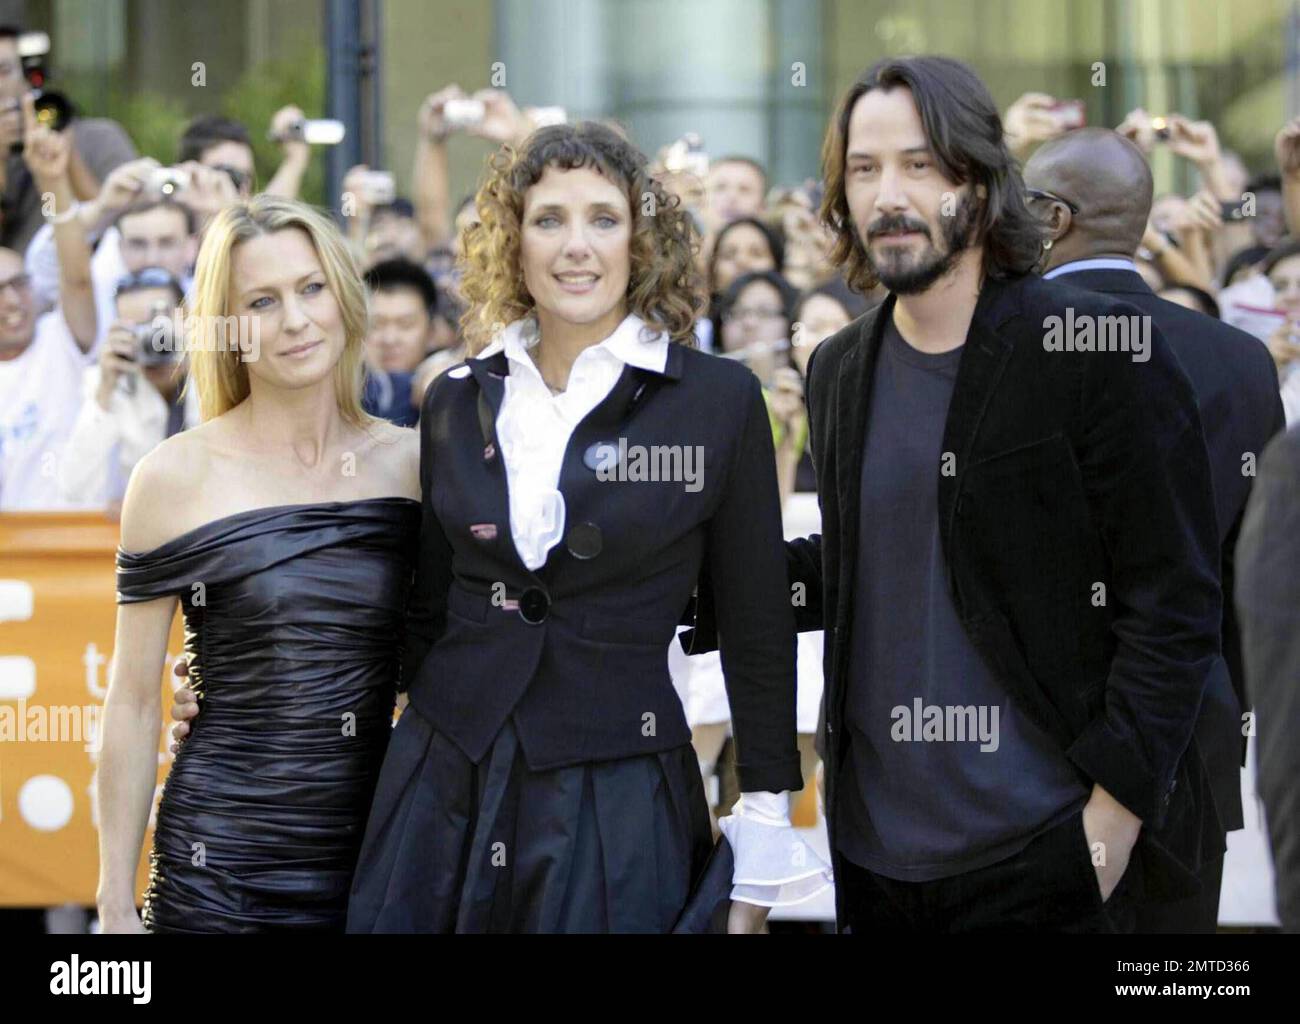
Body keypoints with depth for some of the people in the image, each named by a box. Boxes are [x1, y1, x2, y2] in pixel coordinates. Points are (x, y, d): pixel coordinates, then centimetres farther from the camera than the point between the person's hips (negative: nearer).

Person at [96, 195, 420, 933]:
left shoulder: (410, 463, 4)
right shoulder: (176, 477, -4)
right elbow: (134, 703, -1)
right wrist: (116, 904, -3)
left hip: (378, 855, 3)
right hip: (220, 867, -2)